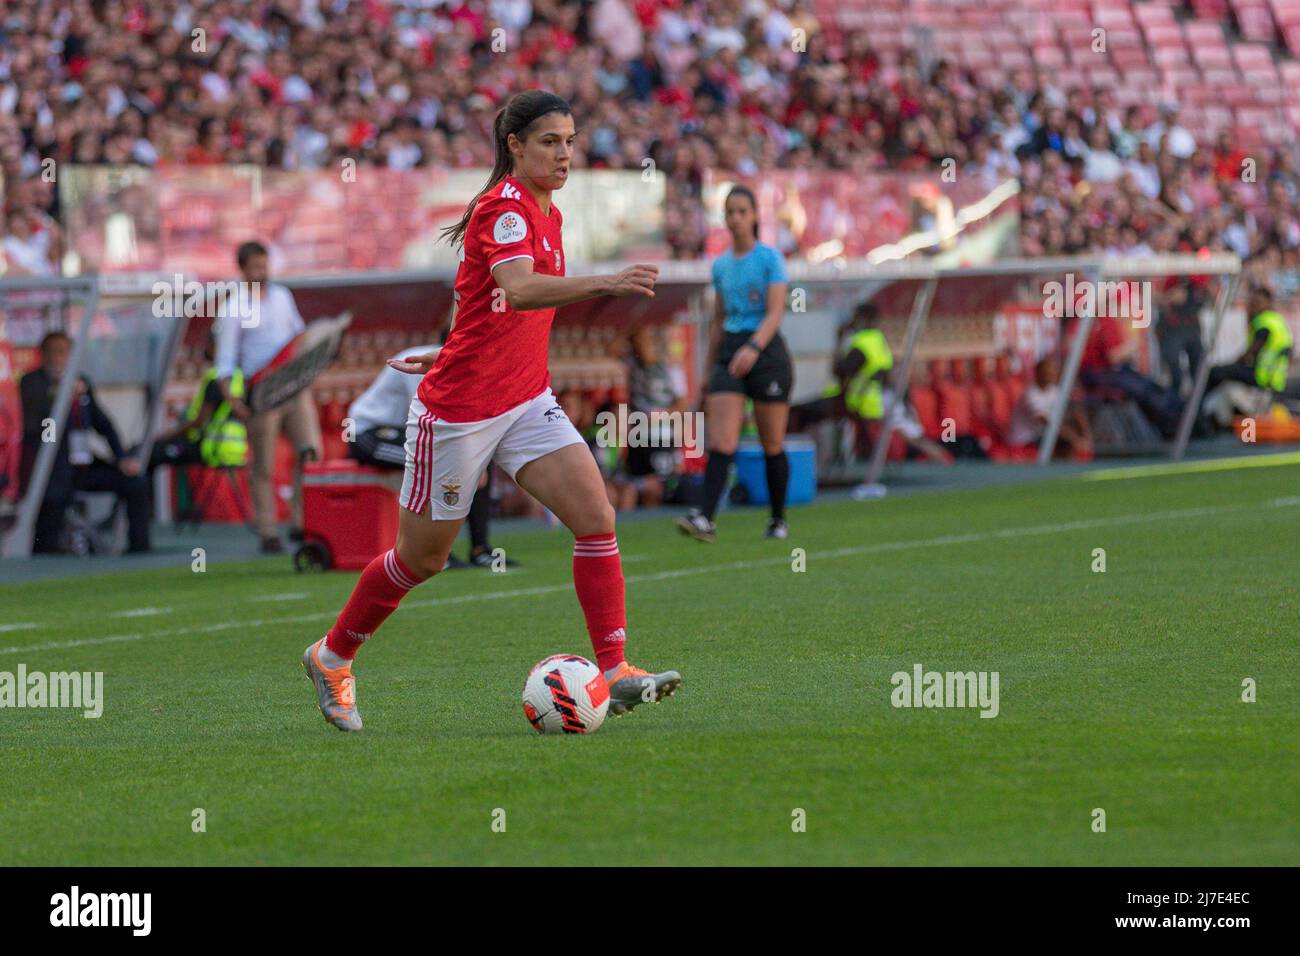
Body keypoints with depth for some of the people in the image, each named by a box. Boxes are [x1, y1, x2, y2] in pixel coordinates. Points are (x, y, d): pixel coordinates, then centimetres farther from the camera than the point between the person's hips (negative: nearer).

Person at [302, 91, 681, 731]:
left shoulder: (546, 213, 10)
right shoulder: (504, 206, -18)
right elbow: (517, 289, -38)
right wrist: (606, 284, -48)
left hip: (526, 401, 8)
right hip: (458, 408, -8)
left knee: (596, 517, -12)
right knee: (421, 558, 7)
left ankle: (614, 672, -15)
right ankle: (332, 657, 29)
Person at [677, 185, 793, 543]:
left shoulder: (771, 258, -4)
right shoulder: (721, 265, 13)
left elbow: (775, 313, -14)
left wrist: (753, 348, -31)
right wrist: (709, 371, 20)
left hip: (766, 352, -4)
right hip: (729, 354, 4)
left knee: (772, 445, 4)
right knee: (721, 440, -12)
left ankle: (778, 520, 19)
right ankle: (706, 519, -23)